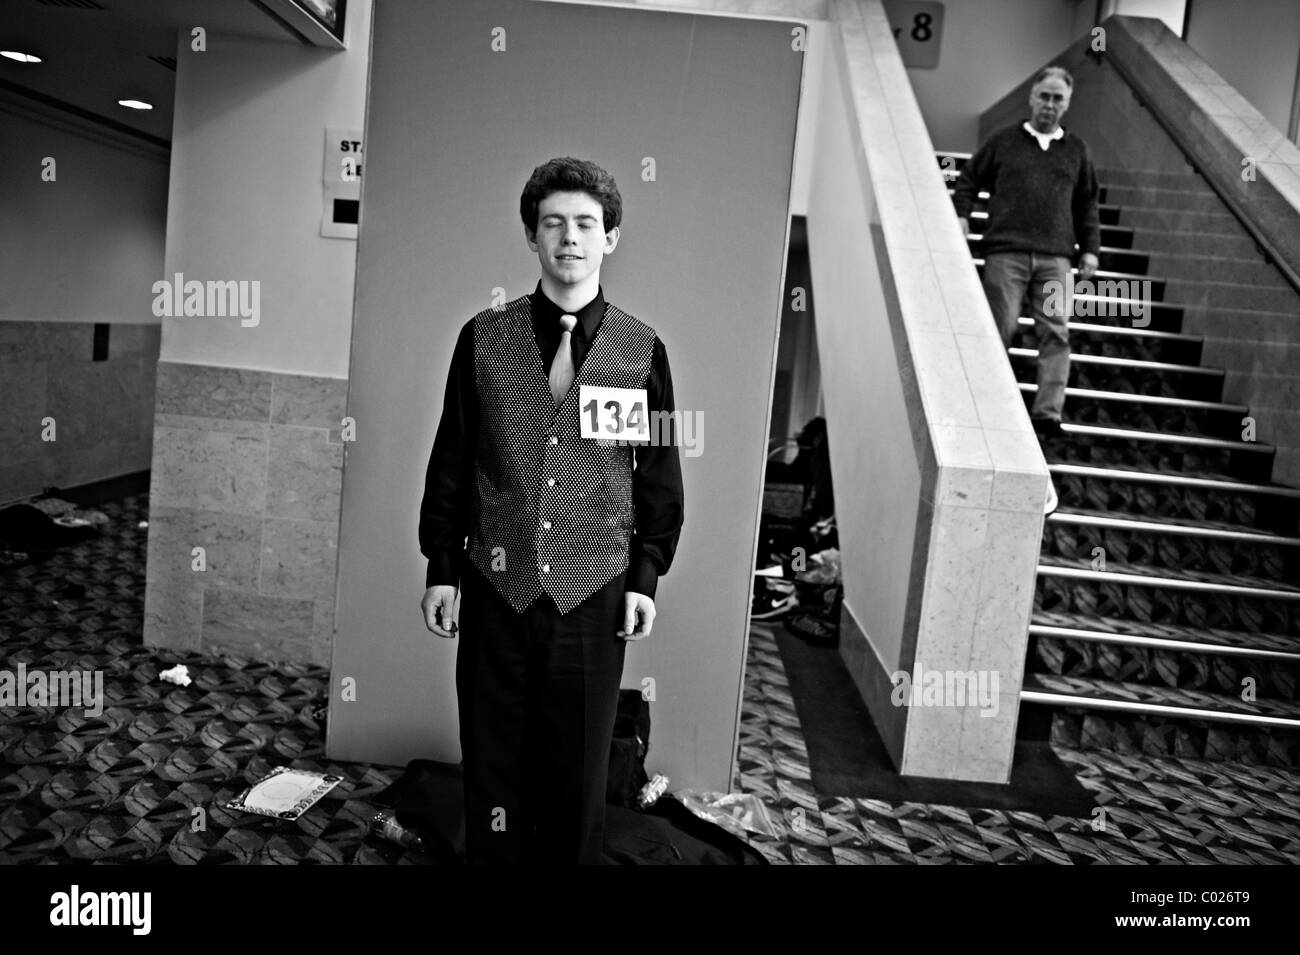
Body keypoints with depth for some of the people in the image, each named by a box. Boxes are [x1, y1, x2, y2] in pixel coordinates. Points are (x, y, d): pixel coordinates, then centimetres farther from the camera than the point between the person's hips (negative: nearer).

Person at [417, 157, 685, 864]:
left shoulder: (642, 351, 1)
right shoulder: (484, 338, 2)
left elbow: (660, 475, 5)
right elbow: (450, 461, 6)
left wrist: (646, 575, 2)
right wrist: (442, 566, 5)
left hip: (594, 593, 0)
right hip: (496, 587, 1)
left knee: (580, 766, 10)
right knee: (492, 758, 11)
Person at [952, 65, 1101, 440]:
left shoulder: (1077, 150, 19)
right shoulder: (1003, 141, 12)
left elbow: (1087, 204, 22)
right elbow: (968, 181, 16)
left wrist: (1090, 248, 14)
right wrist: (961, 216, 0)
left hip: (1056, 257, 2)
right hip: (1005, 252, -2)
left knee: (1056, 332, -9)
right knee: (1000, 330, -5)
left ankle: (1048, 412, -10)